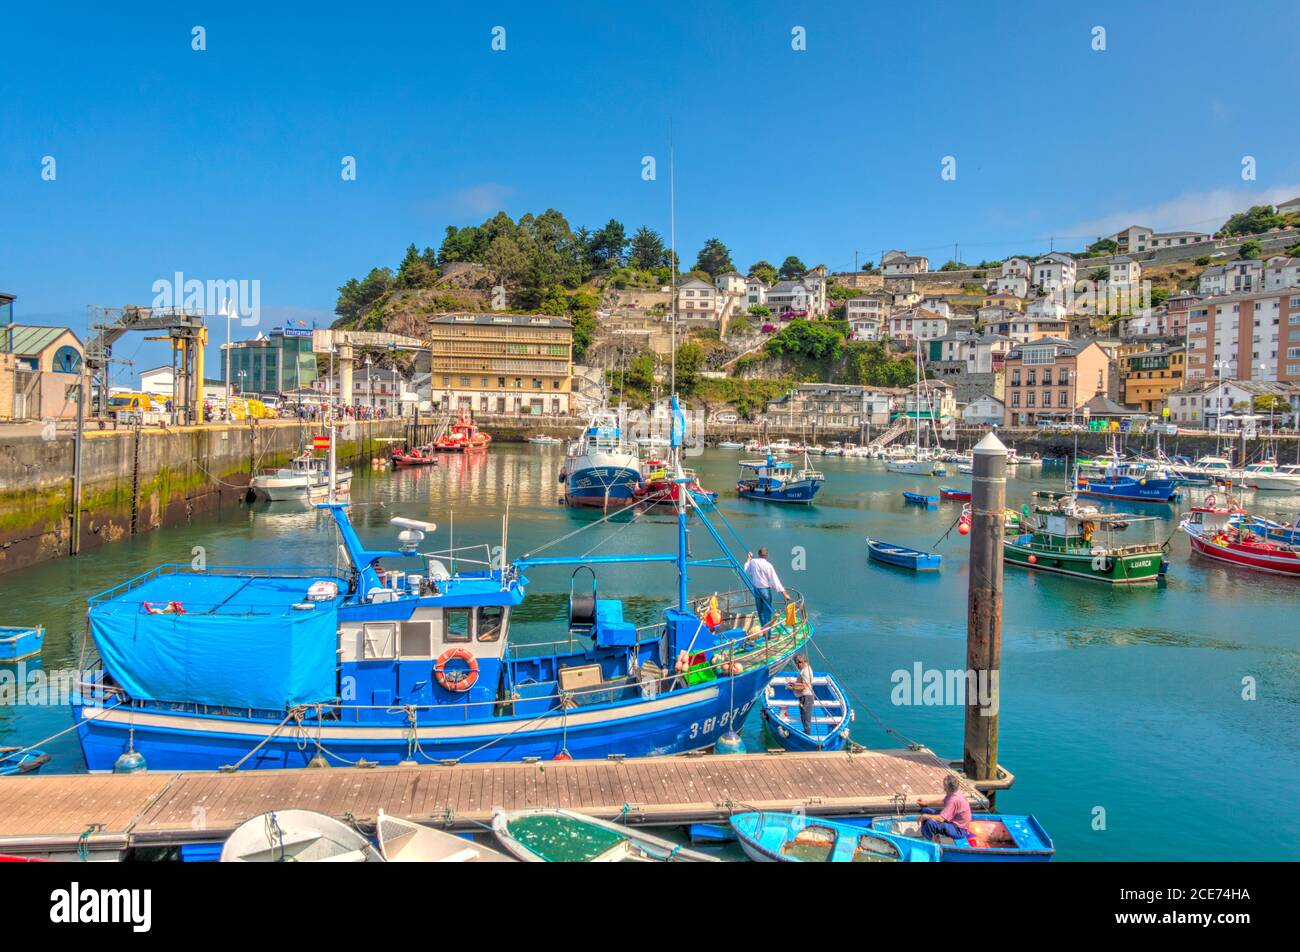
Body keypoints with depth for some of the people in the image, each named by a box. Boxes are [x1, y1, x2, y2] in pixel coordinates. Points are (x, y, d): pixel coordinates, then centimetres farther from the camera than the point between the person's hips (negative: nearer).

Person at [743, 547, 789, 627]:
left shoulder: (753, 562, -4)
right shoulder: (768, 565, -14)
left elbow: (746, 571, 14)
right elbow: (775, 580, -15)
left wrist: (748, 559, 28)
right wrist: (784, 593, -12)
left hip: (756, 590, 4)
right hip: (766, 590, -4)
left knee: (760, 611, 17)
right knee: (767, 612, 5)